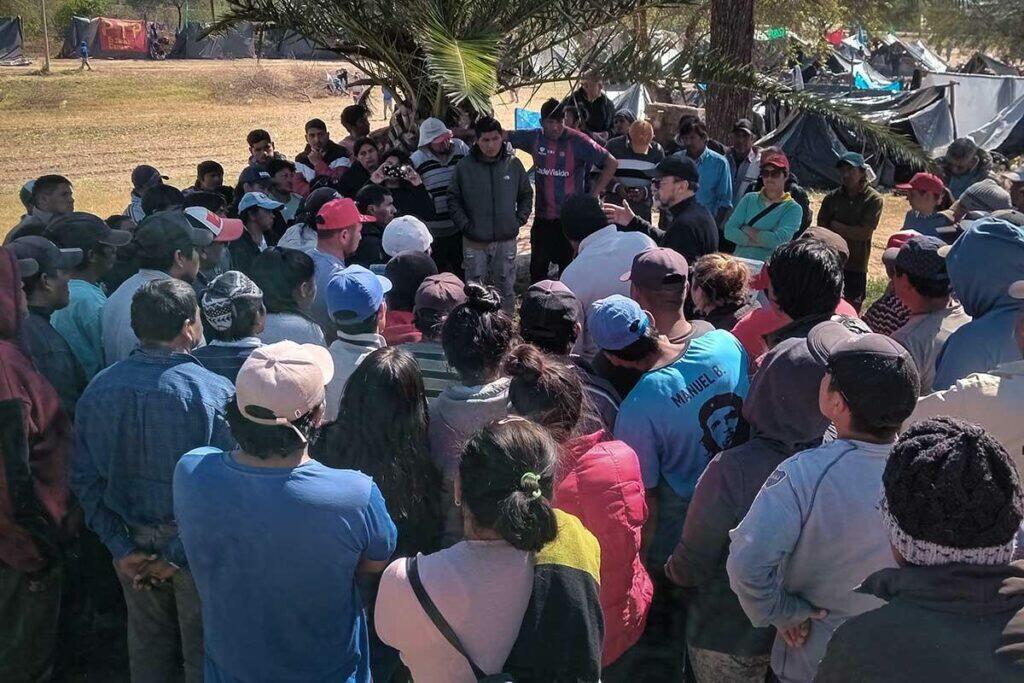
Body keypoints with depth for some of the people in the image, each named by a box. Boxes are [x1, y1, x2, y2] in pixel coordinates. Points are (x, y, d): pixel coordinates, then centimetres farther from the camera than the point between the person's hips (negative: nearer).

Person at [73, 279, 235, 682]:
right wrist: (181, 555, -14)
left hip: (135, 545, 4)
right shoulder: (214, 392, -22)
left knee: (148, 647, 23)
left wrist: (121, 549, 0)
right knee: (202, 648, 16)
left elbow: (85, 479, -3)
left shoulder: (99, 390, -7)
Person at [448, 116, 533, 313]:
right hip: (475, 242, -1)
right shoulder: (465, 166, -6)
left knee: (506, 289, 10)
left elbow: (526, 194, 12)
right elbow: (453, 198, 1)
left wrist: (520, 219, 2)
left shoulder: (513, 164, 0)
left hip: (506, 240, 1)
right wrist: (464, 224, -7)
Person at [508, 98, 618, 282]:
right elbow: (505, 136, 14)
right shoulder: (535, 139, 2)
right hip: (542, 218, 4)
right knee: (537, 268, 11)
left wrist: (594, 194, -11)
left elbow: (611, 163, -9)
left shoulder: (578, 141, -11)